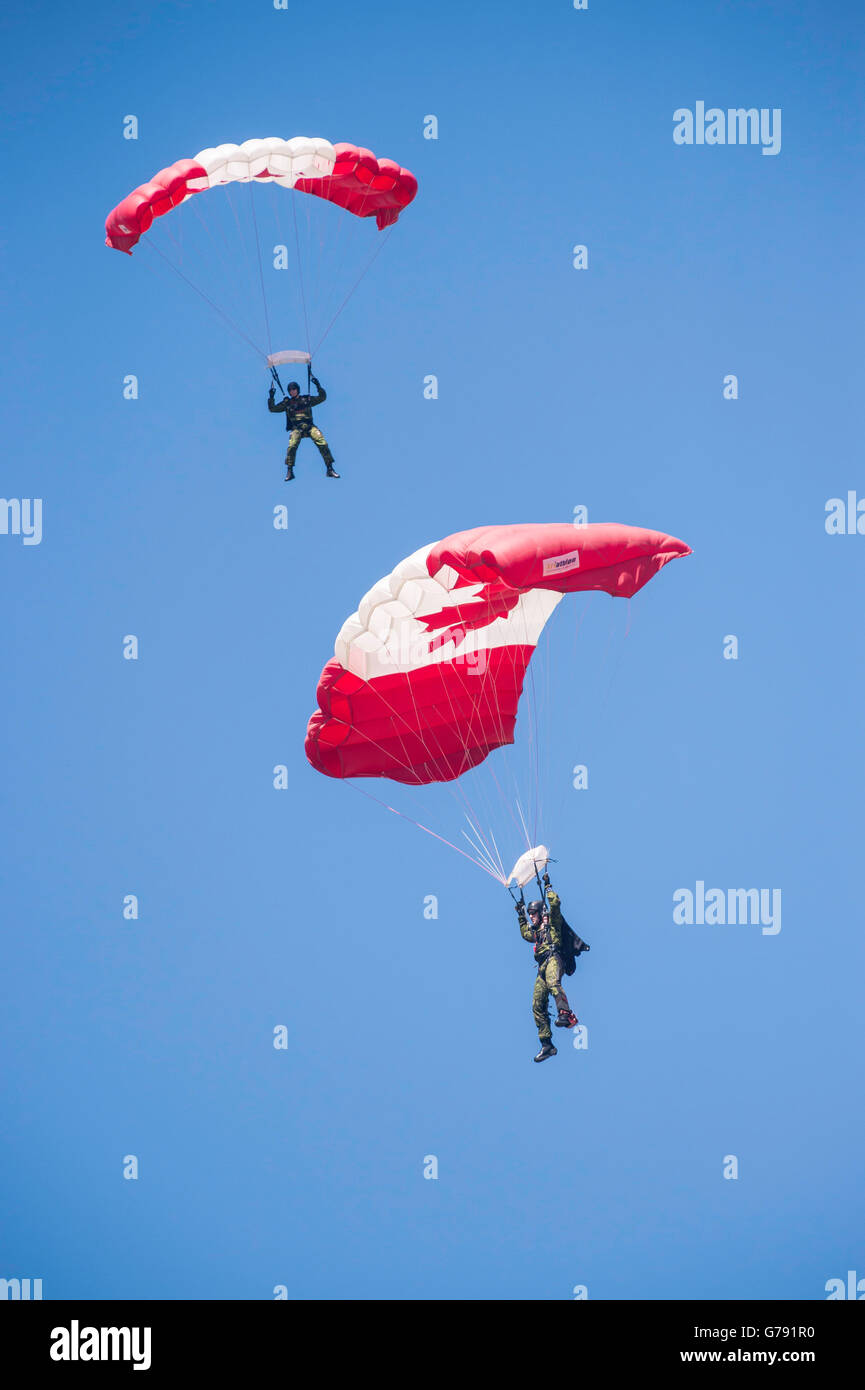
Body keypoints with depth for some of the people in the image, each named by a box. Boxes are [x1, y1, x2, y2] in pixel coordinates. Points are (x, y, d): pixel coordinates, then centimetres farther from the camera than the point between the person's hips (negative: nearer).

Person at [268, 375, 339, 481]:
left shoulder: (307, 399, 16)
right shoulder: (287, 403, 15)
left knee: (323, 444, -17)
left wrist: (318, 386, 4)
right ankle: (289, 472, -15)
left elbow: (322, 397, 16)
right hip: (296, 428, -1)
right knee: (292, 446, -26)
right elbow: (273, 409, 16)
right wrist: (271, 398, 3)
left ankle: (330, 469, -11)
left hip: (310, 426, 1)